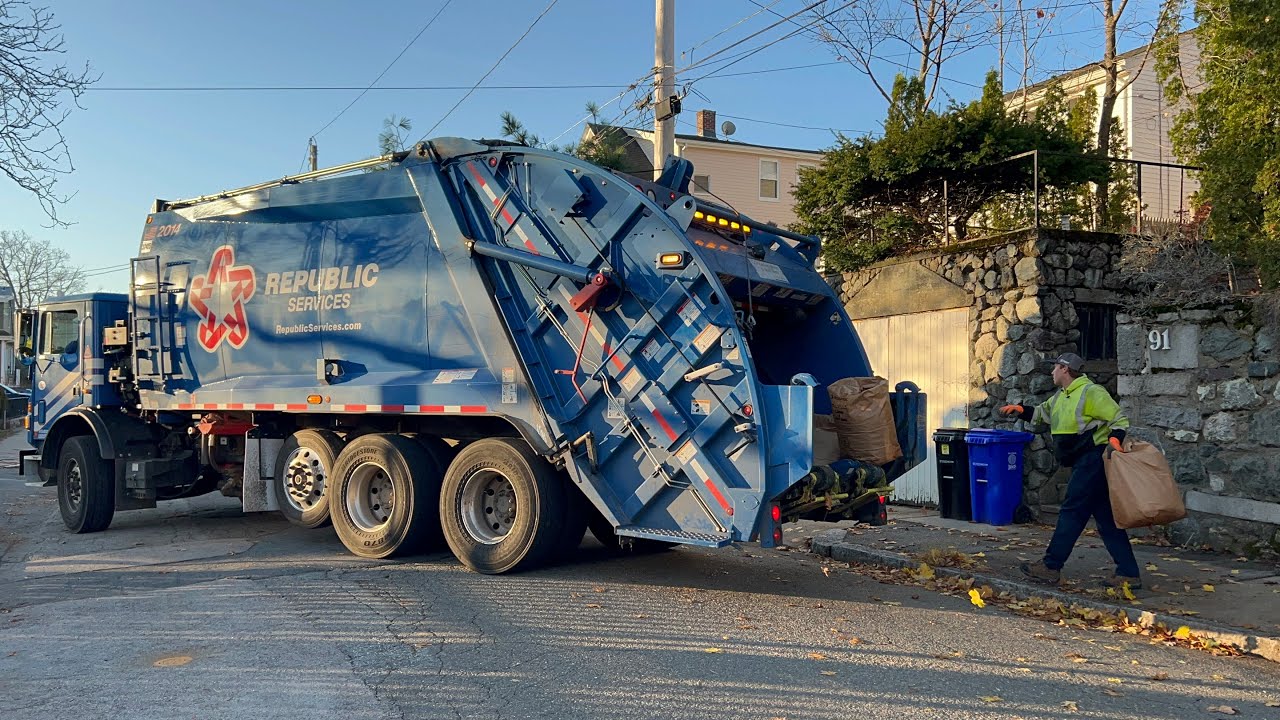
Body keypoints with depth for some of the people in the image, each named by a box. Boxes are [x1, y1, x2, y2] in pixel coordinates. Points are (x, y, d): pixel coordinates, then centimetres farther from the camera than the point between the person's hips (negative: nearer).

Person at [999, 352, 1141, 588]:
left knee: (1072, 511, -5)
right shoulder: (1061, 396, 16)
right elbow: (1042, 412, 30)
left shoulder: (1091, 392, -13)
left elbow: (1119, 419, -14)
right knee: (1106, 518, 8)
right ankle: (1129, 574, 11)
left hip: (1093, 459, -10)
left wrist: (1115, 440, -31)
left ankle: (1050, 567, 2)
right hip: (1083, 462, 10)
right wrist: (1020, 410, 13)